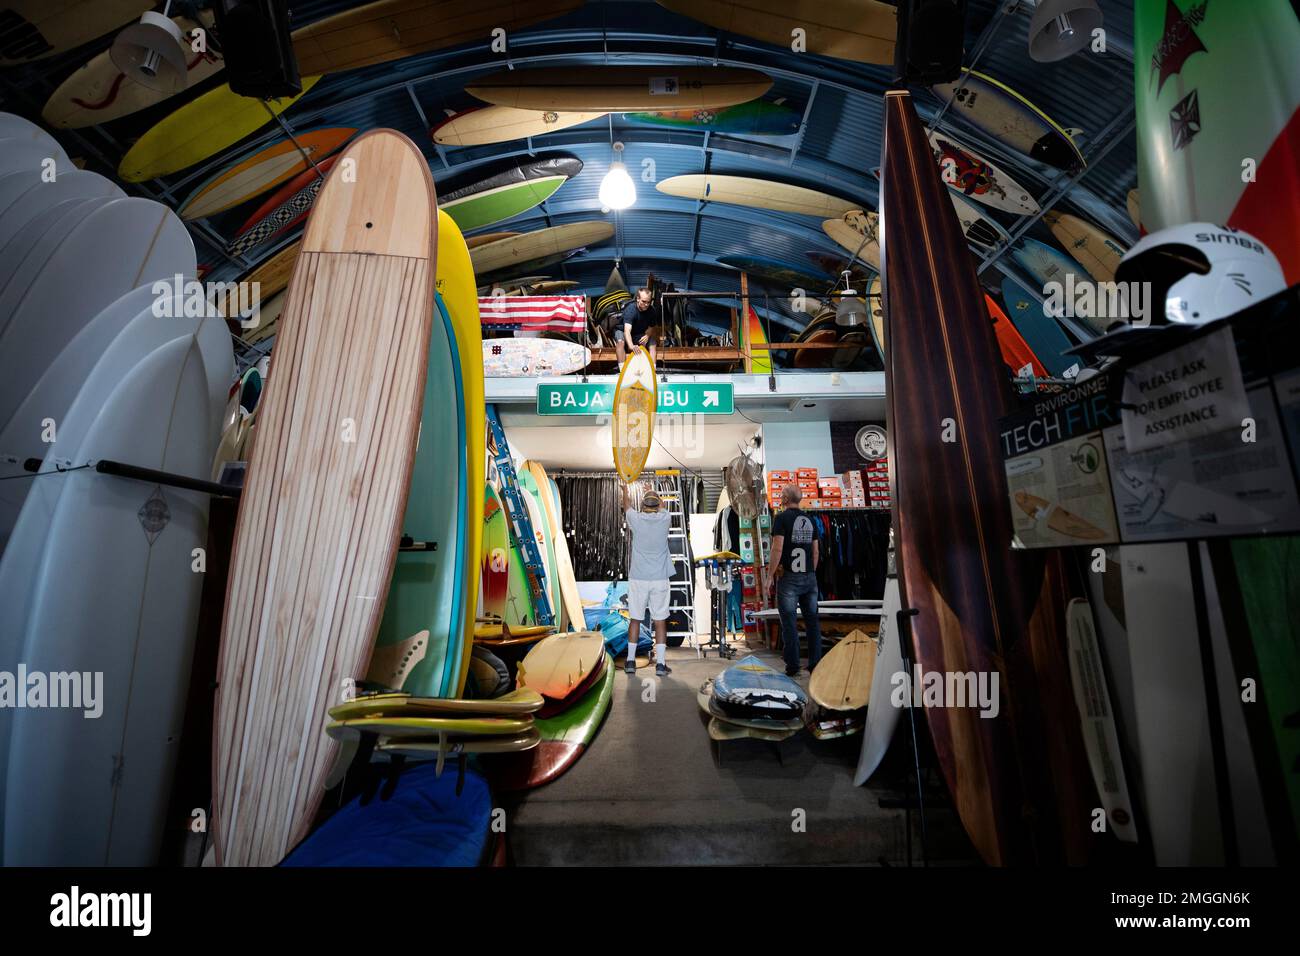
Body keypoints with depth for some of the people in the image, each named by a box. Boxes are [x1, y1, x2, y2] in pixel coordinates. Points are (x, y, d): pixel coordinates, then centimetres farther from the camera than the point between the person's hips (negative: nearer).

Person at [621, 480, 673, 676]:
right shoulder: (664, 519, -2)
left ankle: (631, 661, 17)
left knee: (634, 619, 10)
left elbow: (627, 505, 19)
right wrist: (652, 492, 42)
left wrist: (625, 489, 40)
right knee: (660, 620, 5)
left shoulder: (636, 519, -4)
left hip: (638, 578, 0)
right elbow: (662, 506, 22)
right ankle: (660, 664, 6)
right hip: (660, 579, 0)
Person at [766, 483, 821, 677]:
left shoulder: (782, 518, -7)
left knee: (789, 622, 0)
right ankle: (816, 664, 16)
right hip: (809, 577, 6)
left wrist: (770, 575, -9)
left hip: (789, 577, -6)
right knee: (812, 620, 10)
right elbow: (816, 551, 14)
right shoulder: (809, 519, 11)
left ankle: (792, 666, 4)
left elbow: (777, 549, -15)